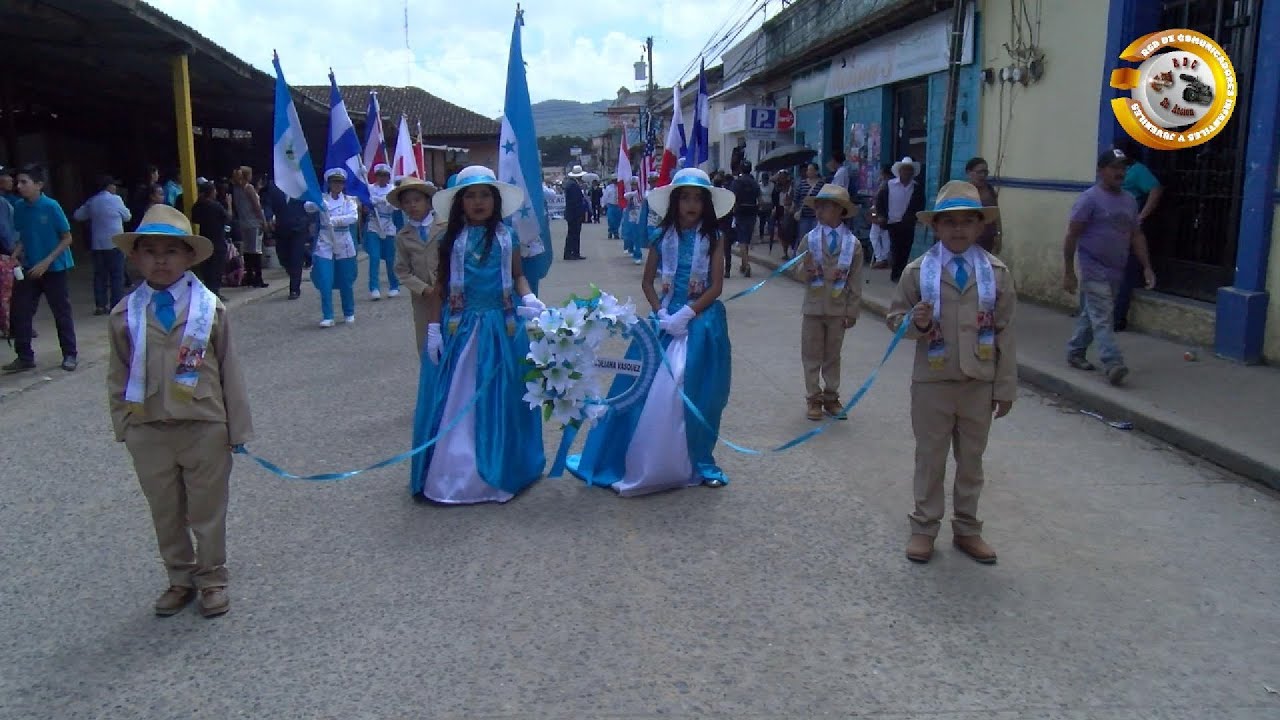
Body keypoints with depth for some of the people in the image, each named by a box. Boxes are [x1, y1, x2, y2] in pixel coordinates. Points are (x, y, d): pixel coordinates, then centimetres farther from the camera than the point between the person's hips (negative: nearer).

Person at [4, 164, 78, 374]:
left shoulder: (51, 206, -16)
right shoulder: (19, 207, -1)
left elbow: (67, 239, -11)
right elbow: (22, 238, 12)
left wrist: (46, 262, -16)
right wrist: (14, 257, -5)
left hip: (54, 268, -5)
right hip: (29, 268, 5)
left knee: (62, 313, 4)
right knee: (19, 311, 3)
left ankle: (70, 355, 16)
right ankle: (25, 357, 14)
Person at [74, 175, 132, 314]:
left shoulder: (92, 201, 7)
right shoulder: (115, 199, -7)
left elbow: (78, 215, 15)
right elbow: (127, 216, 3)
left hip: (97, 244, 5)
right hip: (114, 243, -5)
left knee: (100, 275, 9)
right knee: (117, 275, -1)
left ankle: (100, 305, 10)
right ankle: (116, 305, -3)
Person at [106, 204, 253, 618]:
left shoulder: (210, 309, -7)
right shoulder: (125, 315, -2)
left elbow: (229, 371, -4)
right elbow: (118, 377, 6)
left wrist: (238, 427, -2)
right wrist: (123, 424, 3)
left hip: (205, 428, -2)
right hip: (148, 432, 2)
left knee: (208, 512, 12)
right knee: (165, 514, 16)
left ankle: (212, 580, 29)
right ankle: (180, 580, 33)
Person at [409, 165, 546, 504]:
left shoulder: (507, 237, 3)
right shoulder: (451, 240, 2)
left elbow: (518, 275, 9)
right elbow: (441, 287, 2)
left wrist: (529, 297, -12)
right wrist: (434, 328, -4)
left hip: (502, 329, 0)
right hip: (459, 329, 0)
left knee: (499, 401, 8)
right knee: (455, 402, 2)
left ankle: (499, 472, 21)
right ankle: (450, 474, 13)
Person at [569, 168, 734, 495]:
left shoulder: (712, 238, -1)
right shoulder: (663, 236, 3)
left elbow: (716, 286, -6)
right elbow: (647, 281, 6)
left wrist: (687, 314, -16)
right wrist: (662, 314, -9)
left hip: (701, 320, -1)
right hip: (667, 318, 1)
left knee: (694, 392, 2)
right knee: (650, 388, -1)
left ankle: (695, 461, 17)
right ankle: (641, 461, 10)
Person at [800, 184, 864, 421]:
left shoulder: (853, 244, -6)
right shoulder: (810, 239, -4)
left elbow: (855, 282, -3)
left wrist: (852, 311, -4)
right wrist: (806, 270, -21)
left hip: (838, 309, -1)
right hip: (814, 306, 1)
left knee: (833, 356, 12)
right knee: (811, 355, 8)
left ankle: (831, 398, 23)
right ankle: (814, 399, 18)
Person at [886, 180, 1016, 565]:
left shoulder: (996, 272, -3)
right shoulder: (918, 270, -7)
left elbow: (1004, 333, 0)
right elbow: (895, 317, 1)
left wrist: (1005, 386, 0)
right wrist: (915, 322, -23)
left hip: (979, 383, 2)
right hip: (932, 381, -1)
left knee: (972, 459, 14)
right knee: (930, 457, 11)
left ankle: (967, 529, 29)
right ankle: (924, 527, 24)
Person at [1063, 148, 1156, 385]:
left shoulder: (1129, 200, 12)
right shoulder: (1090, 199, -10)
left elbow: (1136, 236, 17)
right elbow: (1071, 236, -11)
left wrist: (1146, 267, 10)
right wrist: (1068, 272, -14)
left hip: (1116, 271, 7)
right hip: (1094, 270, -7)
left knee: (1091, 315, 16)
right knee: (1103, 320, -12)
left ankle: (1075, 352, 29)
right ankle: (1113, 364, -18)